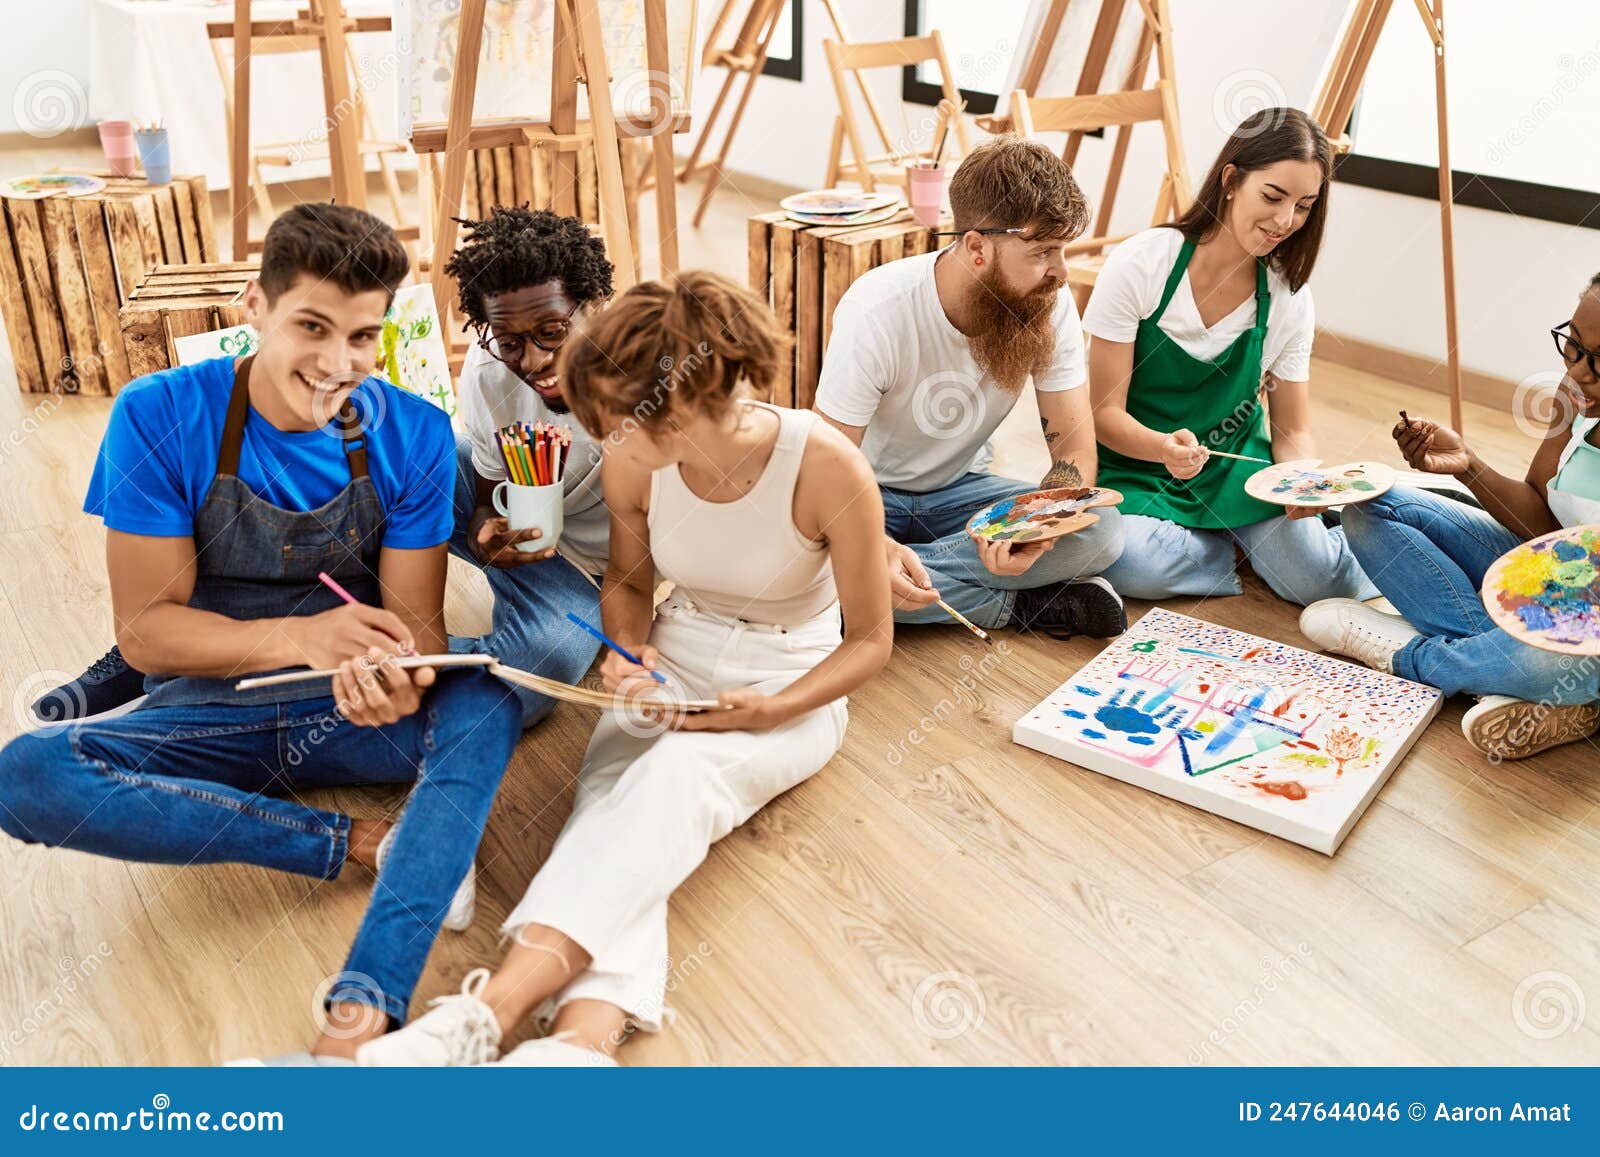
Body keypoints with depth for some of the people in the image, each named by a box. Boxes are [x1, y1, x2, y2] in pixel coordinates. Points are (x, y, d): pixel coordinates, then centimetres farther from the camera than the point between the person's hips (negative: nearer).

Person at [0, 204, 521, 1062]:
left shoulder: (412, 434, -9)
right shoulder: (160, 416, -13)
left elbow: (416, 616, -9)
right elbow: (144, 628, -13)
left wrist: (397, 677, -35)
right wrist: (301, 639, -31)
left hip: (350, 713, 0)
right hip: (209, 718, 0)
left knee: (484, 703, -31)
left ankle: (361, 1016, -41)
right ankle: (365, 843, -22)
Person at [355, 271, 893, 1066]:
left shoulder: (827, 468, -22)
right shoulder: (635, 464, -10)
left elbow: (870, 640, -10)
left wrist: (774, 711, -23)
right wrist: (629, 649, -11)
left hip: (790, 691, -3)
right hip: (671, 670, 4)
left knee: (674, 774, -34)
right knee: (611, 799, -29)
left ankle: (491, 1009, -42)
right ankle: (582, 1040, -48)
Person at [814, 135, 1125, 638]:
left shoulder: (1051, 305, -15)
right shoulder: (876, 314, -27)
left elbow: (1074, 446, -12)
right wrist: (875, 547, -45)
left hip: (961, 486, 3)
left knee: (1100, 529, -23)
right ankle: (1016, 604, -22)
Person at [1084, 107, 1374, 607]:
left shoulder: (1289, 297, -6)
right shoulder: (1140, 265, -18)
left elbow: (1292, 431, 1)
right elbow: (1105, 411, -15)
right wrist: (1164, 447, -36)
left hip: (1233, 464, 2)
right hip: (1137, 460, -2)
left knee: (1316, 576, -20)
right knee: (1132, 565, -32)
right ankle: (1232, 547, 1)